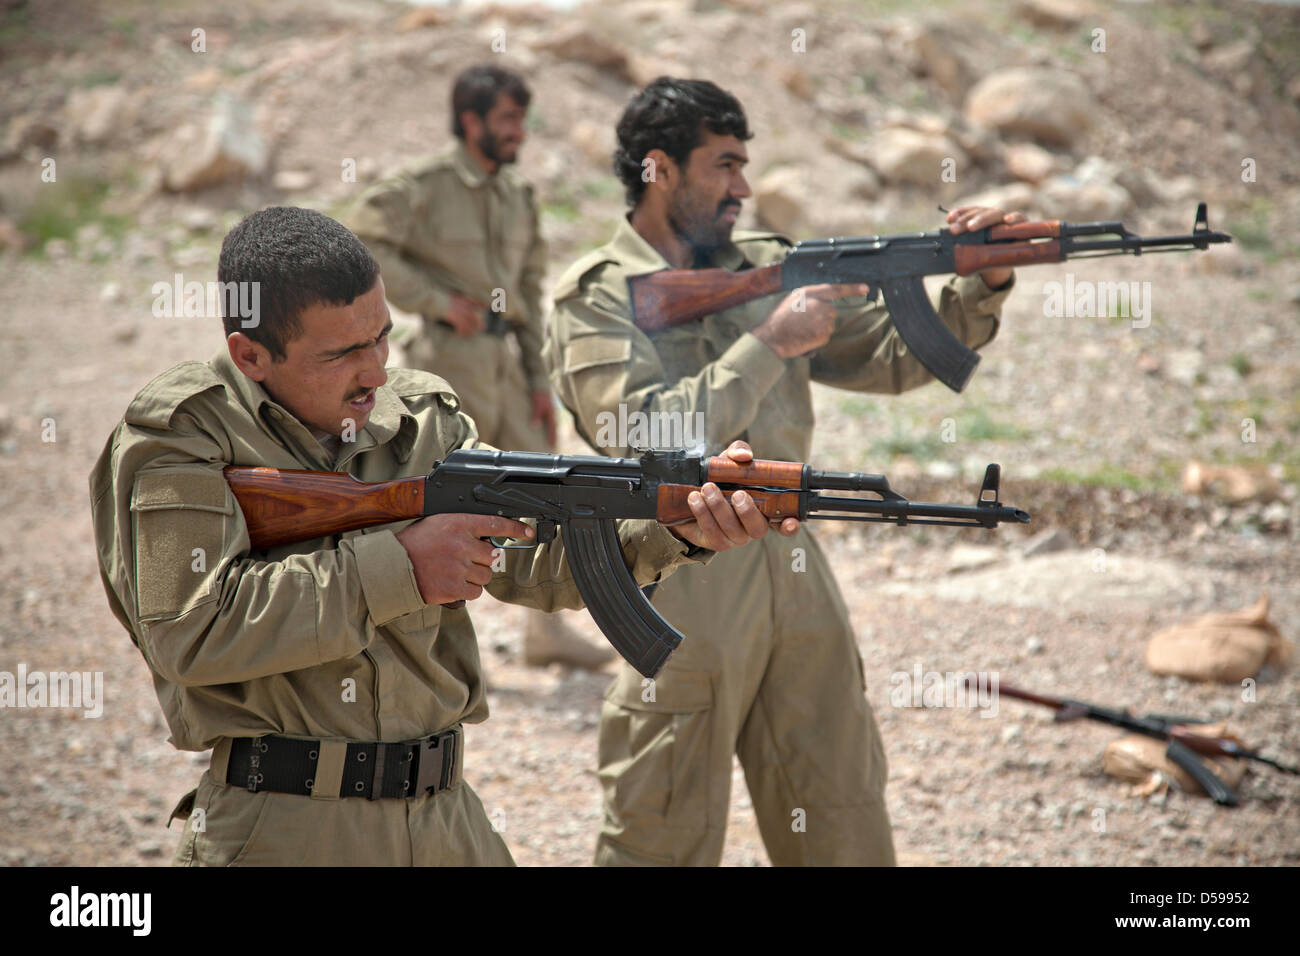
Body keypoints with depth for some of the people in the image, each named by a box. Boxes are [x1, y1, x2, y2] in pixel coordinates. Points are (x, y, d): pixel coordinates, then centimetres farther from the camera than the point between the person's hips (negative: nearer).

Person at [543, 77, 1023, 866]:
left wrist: (984, 287, -6)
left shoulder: (768, 267, 11)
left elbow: (894, 356, 11)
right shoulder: (597, 298, -7)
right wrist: (770, 344, -17)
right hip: (682, 592, -6)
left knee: (847, 826, 12)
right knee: (666, 838, 3)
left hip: (796, 572, 6)